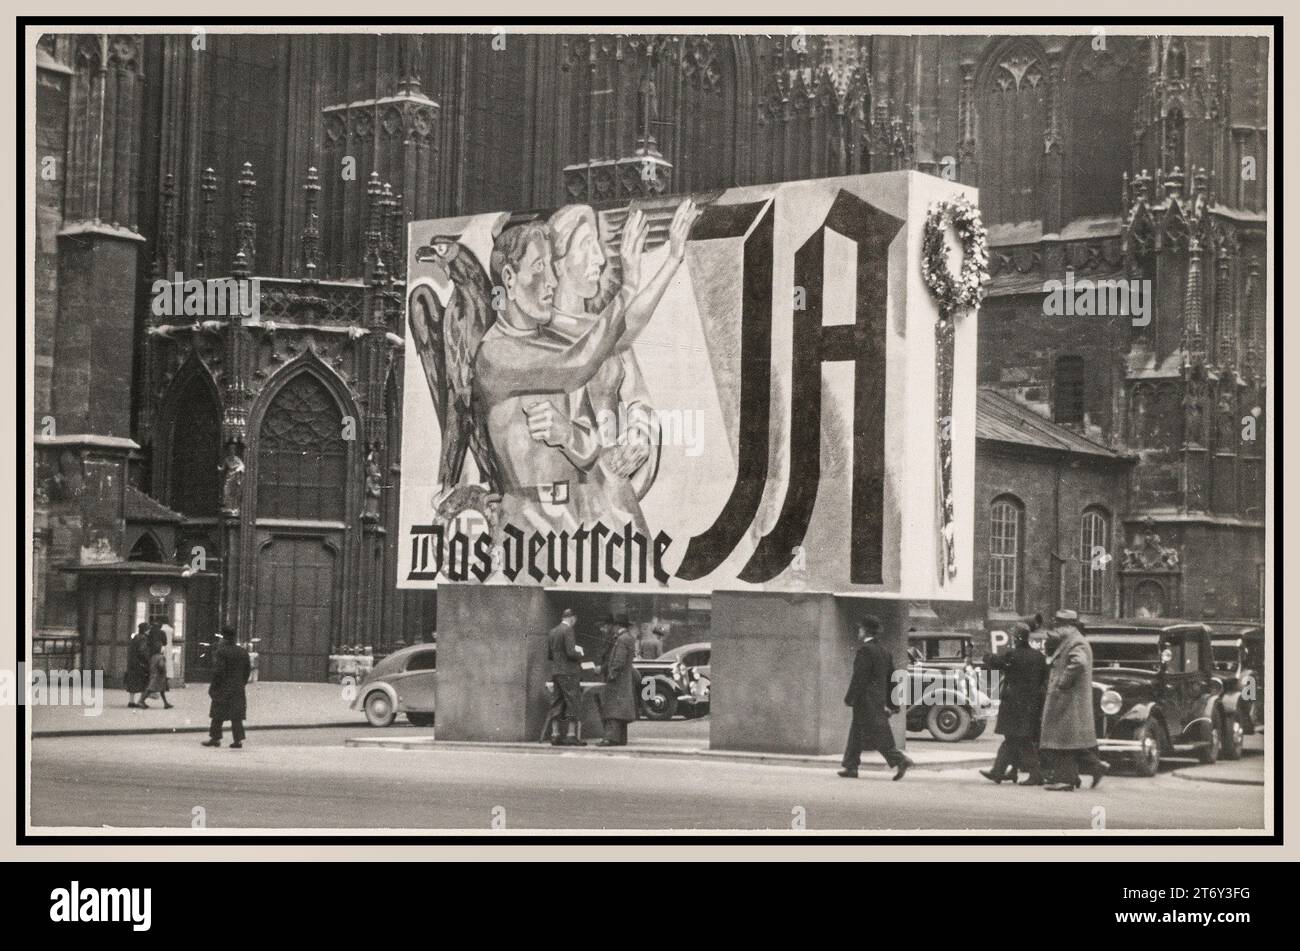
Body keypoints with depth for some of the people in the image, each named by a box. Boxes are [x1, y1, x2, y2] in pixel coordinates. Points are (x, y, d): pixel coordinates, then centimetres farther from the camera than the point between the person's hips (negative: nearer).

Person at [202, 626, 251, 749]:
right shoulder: (243, 652, 6)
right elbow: (247, 670, 10)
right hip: (238, 689, 5)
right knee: (236, 716, 6)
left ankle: (215, 738, 10)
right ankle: (238, 739, 1)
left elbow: (217, 671, -16)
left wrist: (214, 687, -9)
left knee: (217, 715, 6)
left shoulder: (220, 652, -12)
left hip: (223, 688, -5)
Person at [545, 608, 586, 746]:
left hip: (556, 672, 8)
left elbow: (548, 655, 16)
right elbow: (571, 652, -19)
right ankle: (571, 735, -9)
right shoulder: (568, 631, -11)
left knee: (558, 703, 9)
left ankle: (555, 735, 8)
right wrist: (580, 655, 0)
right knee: (573, 703, -5)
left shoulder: (552, 632, 14)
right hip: (569, 672, -8)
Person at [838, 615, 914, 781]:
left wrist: (849, 699, -15)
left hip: (866, 700, -9)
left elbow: (859, 678, -19)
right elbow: (891, 679, 15)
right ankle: (851, 767, 18)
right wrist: (892, 705, 19)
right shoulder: (884, 651, 13)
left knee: (878, 736, -10)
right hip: (879, 699, 9)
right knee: (856, 734, 15)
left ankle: (900, 761, -18)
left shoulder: (865, 650, -13)